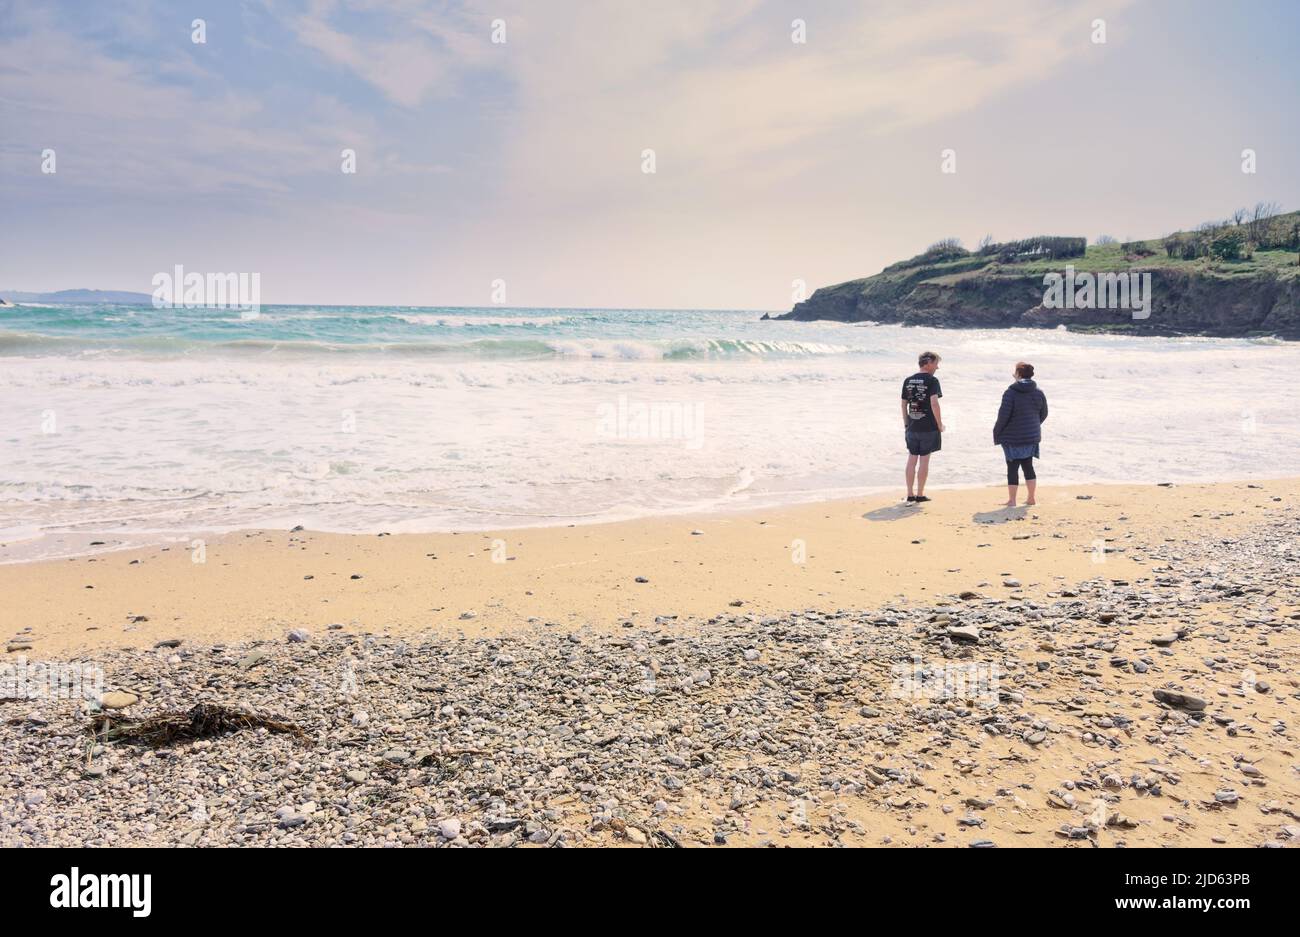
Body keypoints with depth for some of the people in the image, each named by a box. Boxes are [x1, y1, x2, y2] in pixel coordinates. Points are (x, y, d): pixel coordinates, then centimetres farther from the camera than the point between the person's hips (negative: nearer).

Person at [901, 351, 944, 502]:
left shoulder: (908, 381, 7)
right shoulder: (932, 381, -10)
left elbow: (904, 405, 10)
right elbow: (934, 404, -18)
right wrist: (940, 425, -9)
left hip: (912, 427, 5)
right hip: (929, 427, -5)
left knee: (912, 459, 10)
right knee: (924, 460, 2)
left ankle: (910, 493, 12)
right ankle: (920, 494, 7)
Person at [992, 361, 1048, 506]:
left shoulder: (1010, 392, -15)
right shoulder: (1039, 393, 3)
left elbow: (1003, 415, -17)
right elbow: (1043, 414, 11)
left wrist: (997, 433, -5)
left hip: (1013, 437, -5)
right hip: (1032, 436, 5)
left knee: (1012, 467, 2)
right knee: (1028, 466, 15)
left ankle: (1012, 500, 5)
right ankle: (1031, 498, 20)